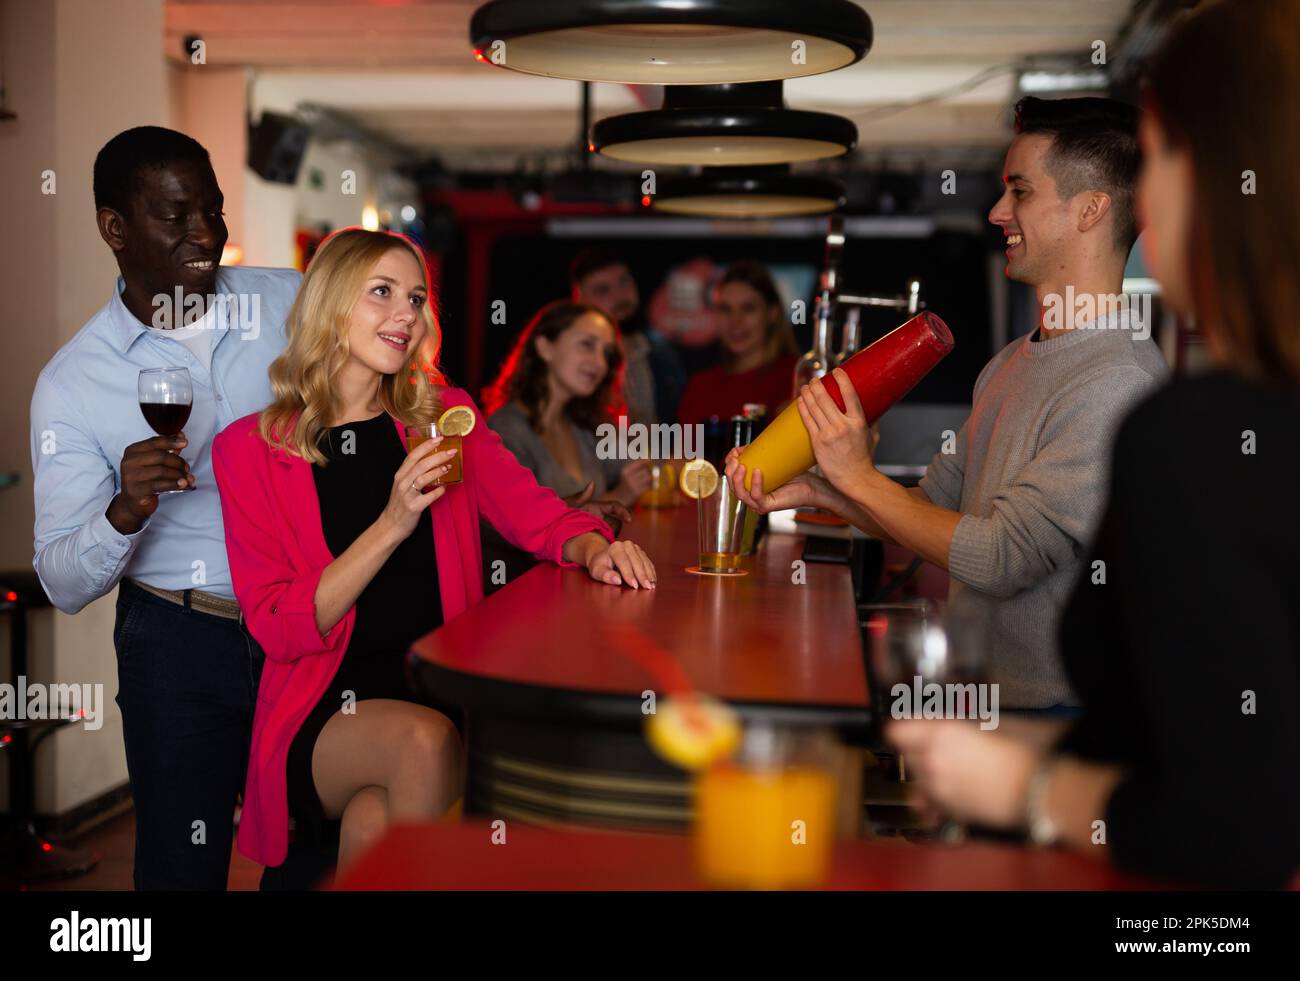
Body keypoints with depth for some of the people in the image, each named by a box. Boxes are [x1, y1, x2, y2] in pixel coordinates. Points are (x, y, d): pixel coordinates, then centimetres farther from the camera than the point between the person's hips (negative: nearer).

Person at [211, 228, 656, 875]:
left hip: (444, 692, 1)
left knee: (377, 822, -30)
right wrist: (392, 524, -17)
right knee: (421, 740, -32)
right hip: (324, 716, -1)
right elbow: (278, 627, -6)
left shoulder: (443, 415, 11)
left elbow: (534, 511, 6)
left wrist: (594, 548, -18)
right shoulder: (250, 449, 1)